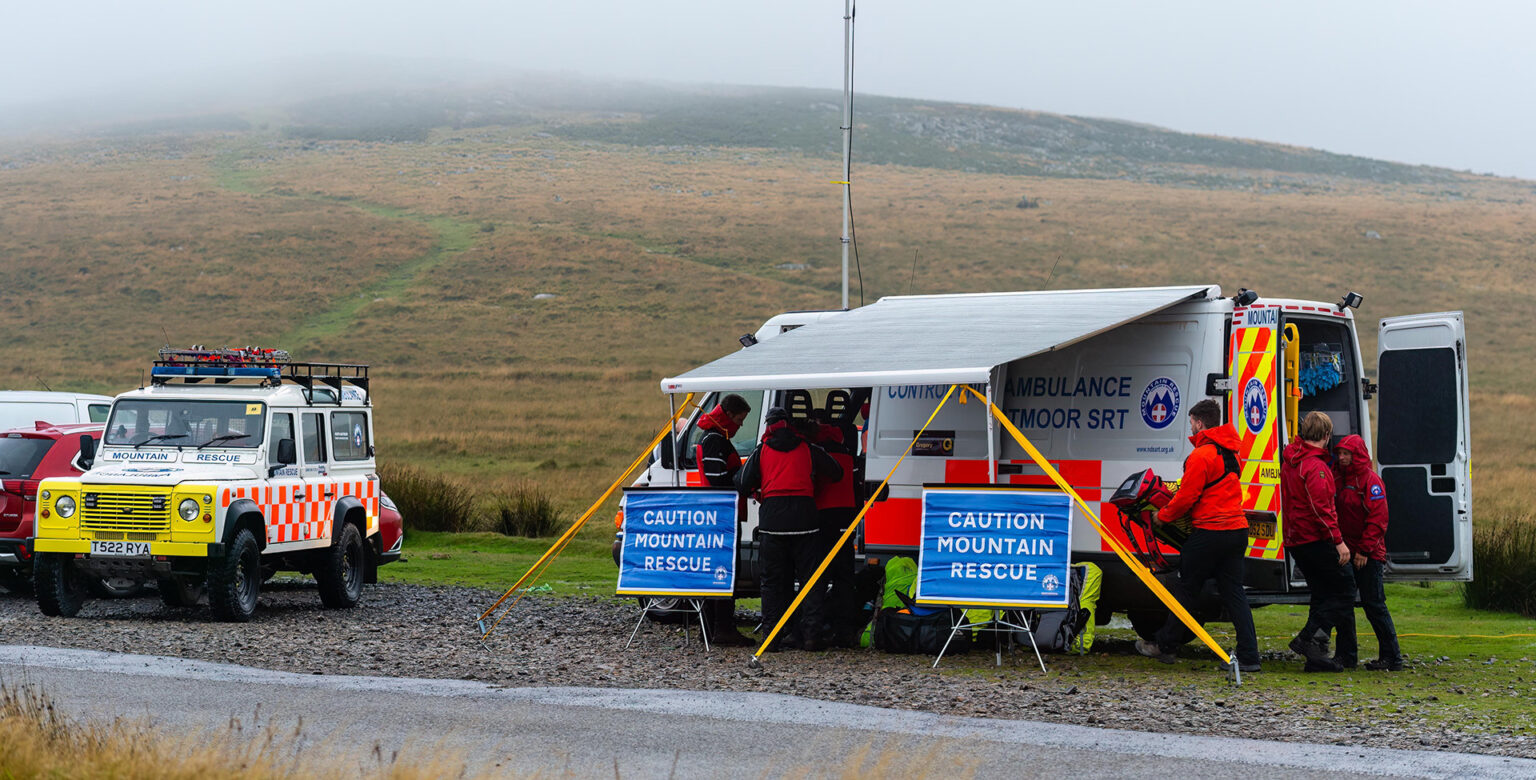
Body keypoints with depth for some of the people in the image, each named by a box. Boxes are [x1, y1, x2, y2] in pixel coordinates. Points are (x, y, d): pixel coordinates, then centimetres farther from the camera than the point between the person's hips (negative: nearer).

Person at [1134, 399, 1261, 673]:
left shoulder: (1201, 455, -14)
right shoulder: (1230, 452, 14)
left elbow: (1187, 496, -14)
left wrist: (1162, 516, 2)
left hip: (1209, 532, -8)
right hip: (1237, 530, 8)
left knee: (1186, 589, 5)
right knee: (1233, 592, 6)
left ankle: (1165, 646, 16)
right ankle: (1249, 655, -1)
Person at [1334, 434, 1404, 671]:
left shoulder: (1370, 480, -11)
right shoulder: (1340, 479, 11)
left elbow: (1378, 519, -16)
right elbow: (1335, 513, 18)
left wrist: (1364, 550, -19)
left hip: (1369, 555, -8)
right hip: (1347, 553, 8)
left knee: (1373, 604, -6)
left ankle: (1391, 657, 0)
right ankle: (1346, 654, 16)